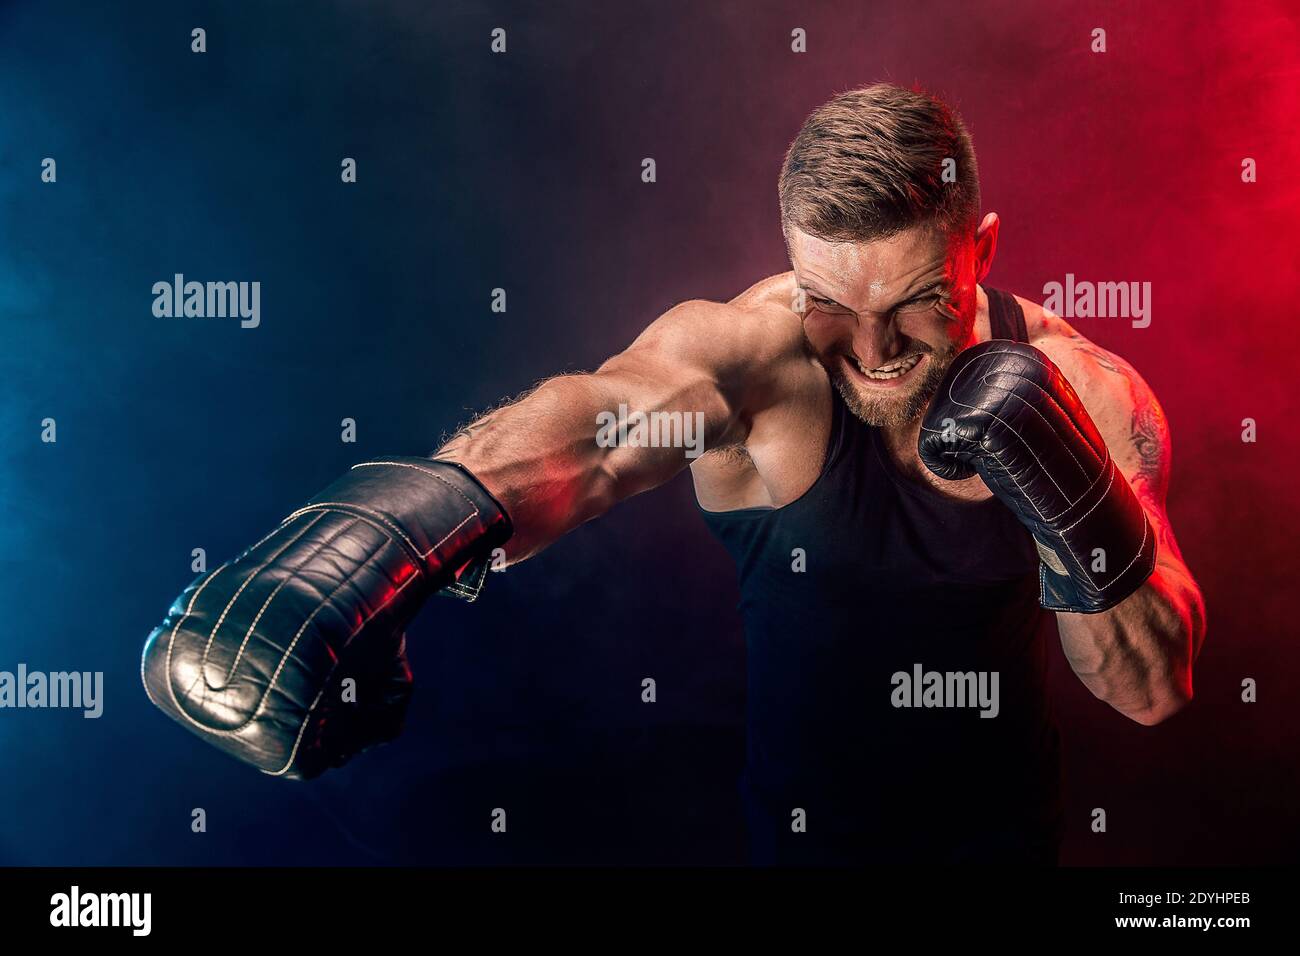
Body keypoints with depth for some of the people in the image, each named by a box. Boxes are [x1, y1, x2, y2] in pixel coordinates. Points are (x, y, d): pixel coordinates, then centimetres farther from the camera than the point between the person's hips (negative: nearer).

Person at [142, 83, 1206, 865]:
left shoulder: (1087, 395, -15)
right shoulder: (746, 353, -24)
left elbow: (1153, 691, -11)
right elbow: (593, 419, -47)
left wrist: (1085, 524, -30)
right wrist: (410, 514, -68)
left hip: (1006, 818, 3)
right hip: (806, 820, -2)